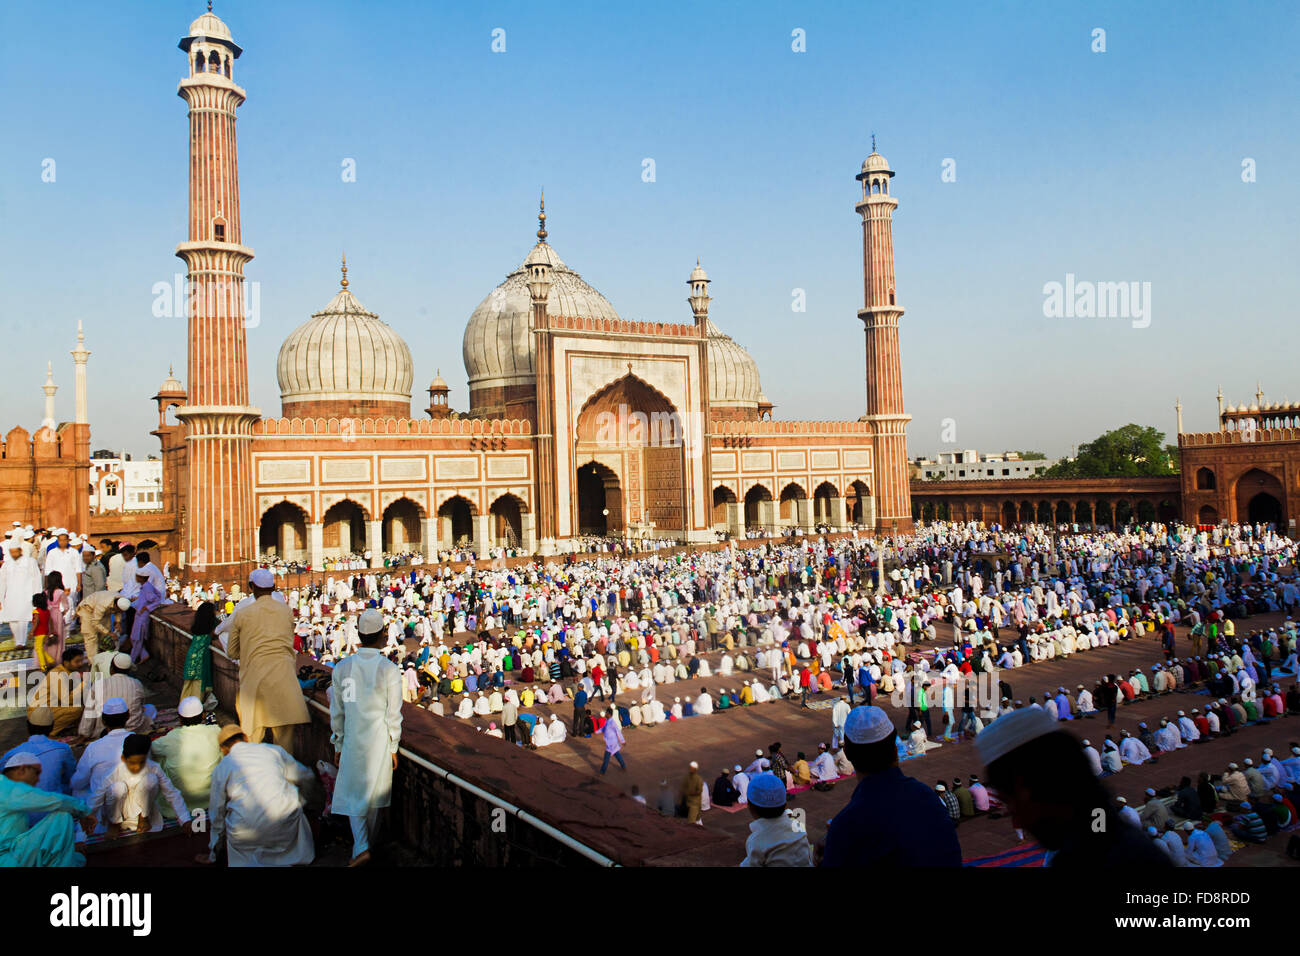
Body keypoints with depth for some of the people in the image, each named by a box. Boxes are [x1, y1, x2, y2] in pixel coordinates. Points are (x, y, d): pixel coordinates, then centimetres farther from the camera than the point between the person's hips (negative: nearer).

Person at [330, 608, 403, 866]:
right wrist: (393, 748, 3)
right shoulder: (389, 670, -13)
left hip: (352, 740, 1)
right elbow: (393, 714, -8)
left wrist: (338, 745, 14)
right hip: (379, 739, -1)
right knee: (374, 795, 15)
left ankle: (361, 847, -3)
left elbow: (336, 712, 2)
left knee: (353, 793, 12)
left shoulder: (341, 668, -6)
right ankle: (364, 843, 29)